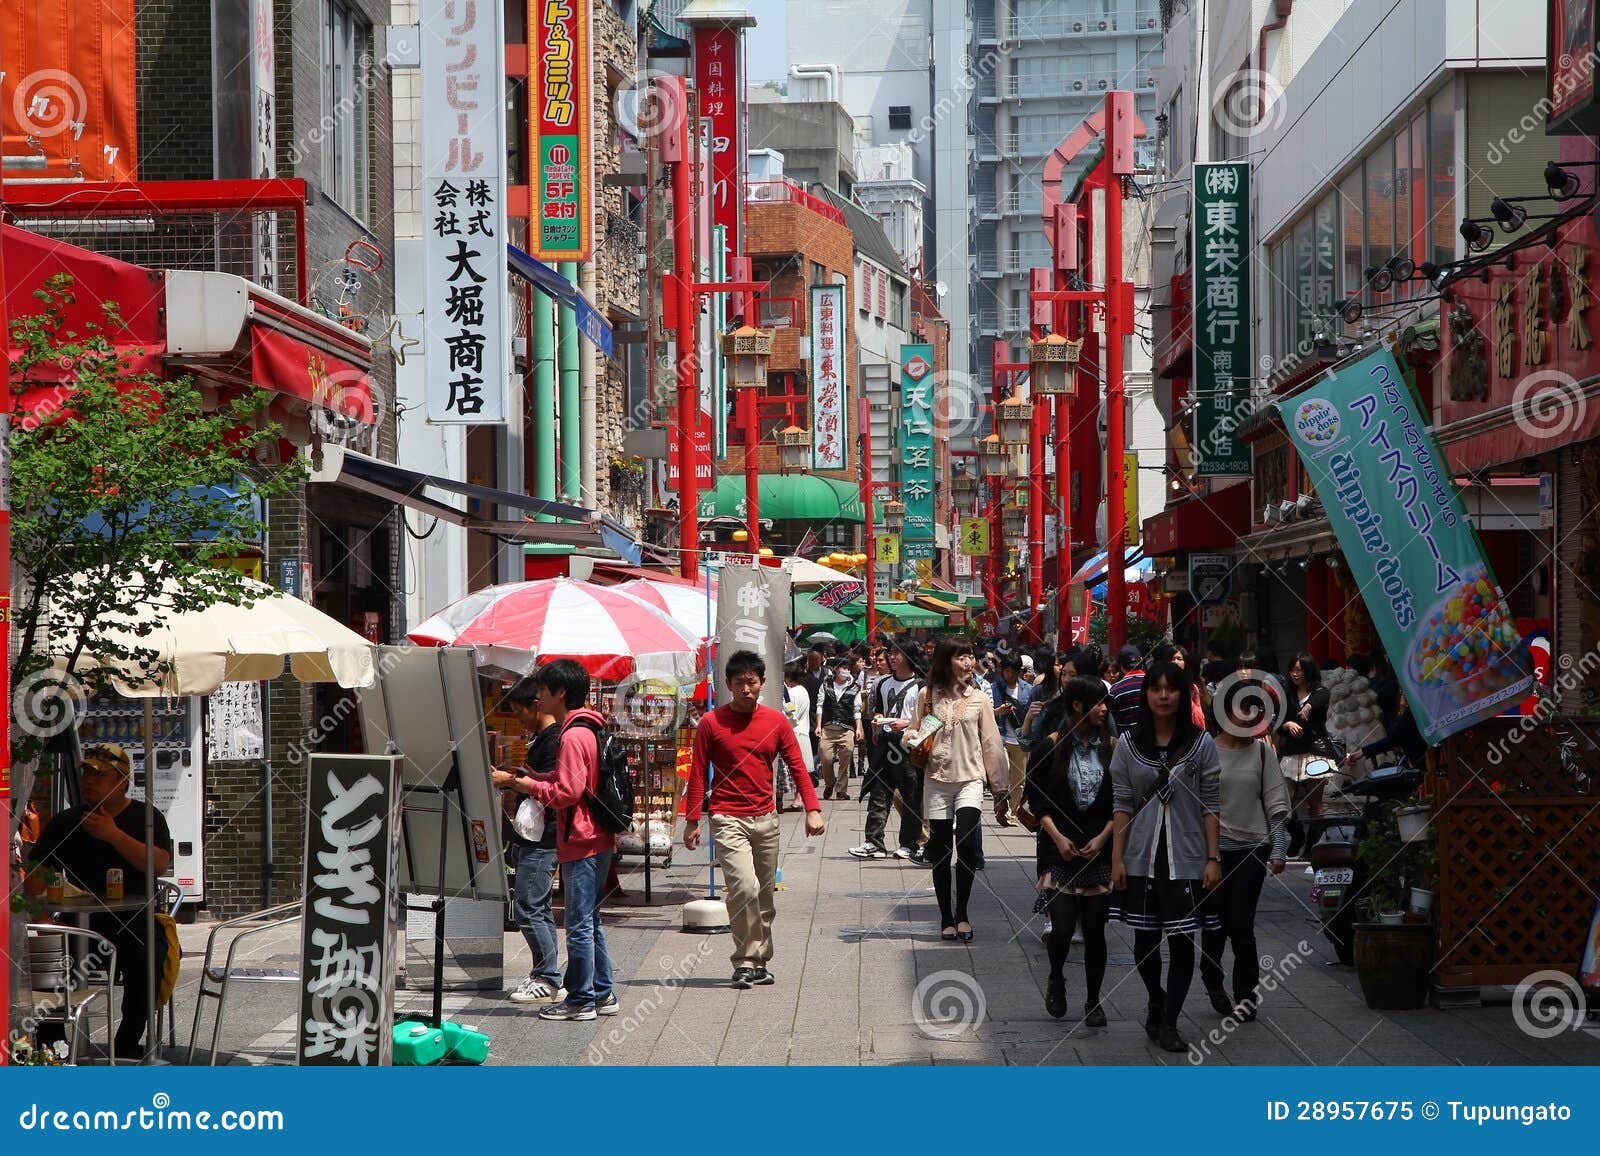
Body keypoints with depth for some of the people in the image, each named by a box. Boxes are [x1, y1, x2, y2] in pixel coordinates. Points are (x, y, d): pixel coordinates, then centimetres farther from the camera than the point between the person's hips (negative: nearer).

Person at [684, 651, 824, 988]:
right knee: (745, 887, -19)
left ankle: (760, 962, 21)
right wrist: (692, 821, -2)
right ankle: (745, 962, -10)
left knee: (765, 895, 9)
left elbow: (797, 767, 5)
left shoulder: (776, 721, 5)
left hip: (766, 819, 4)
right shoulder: (712, 723, -2)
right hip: (728, 818, -4)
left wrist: (813, 809, -6)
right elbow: (698, 774, 1)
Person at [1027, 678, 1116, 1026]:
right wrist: (1057, 837, -11)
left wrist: (1103, 837, -7)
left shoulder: (1110, 748, 5)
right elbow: (1037, 800, -1)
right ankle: (1056, 980, 19)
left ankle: (1093, 1000, 14)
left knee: (1095, 928, 2)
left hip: (1100, 849, 2)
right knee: (1062, 927, -10)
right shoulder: (1050, 747, -2)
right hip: (1060, 849, -2)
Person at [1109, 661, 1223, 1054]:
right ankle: (1157, 1002, 32)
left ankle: (1169, 1022, 6)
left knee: (1181, 939, -3)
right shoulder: (1128, 744, 3)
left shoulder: (1201, 743, 0)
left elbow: (1211, 806, 1)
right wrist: (1117, 858, -1)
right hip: (1141, 856, 1)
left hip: (1186, 858, -1)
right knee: (1145, 937, 8)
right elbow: (1122, 804, 4)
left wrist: (1213, 858, -5)